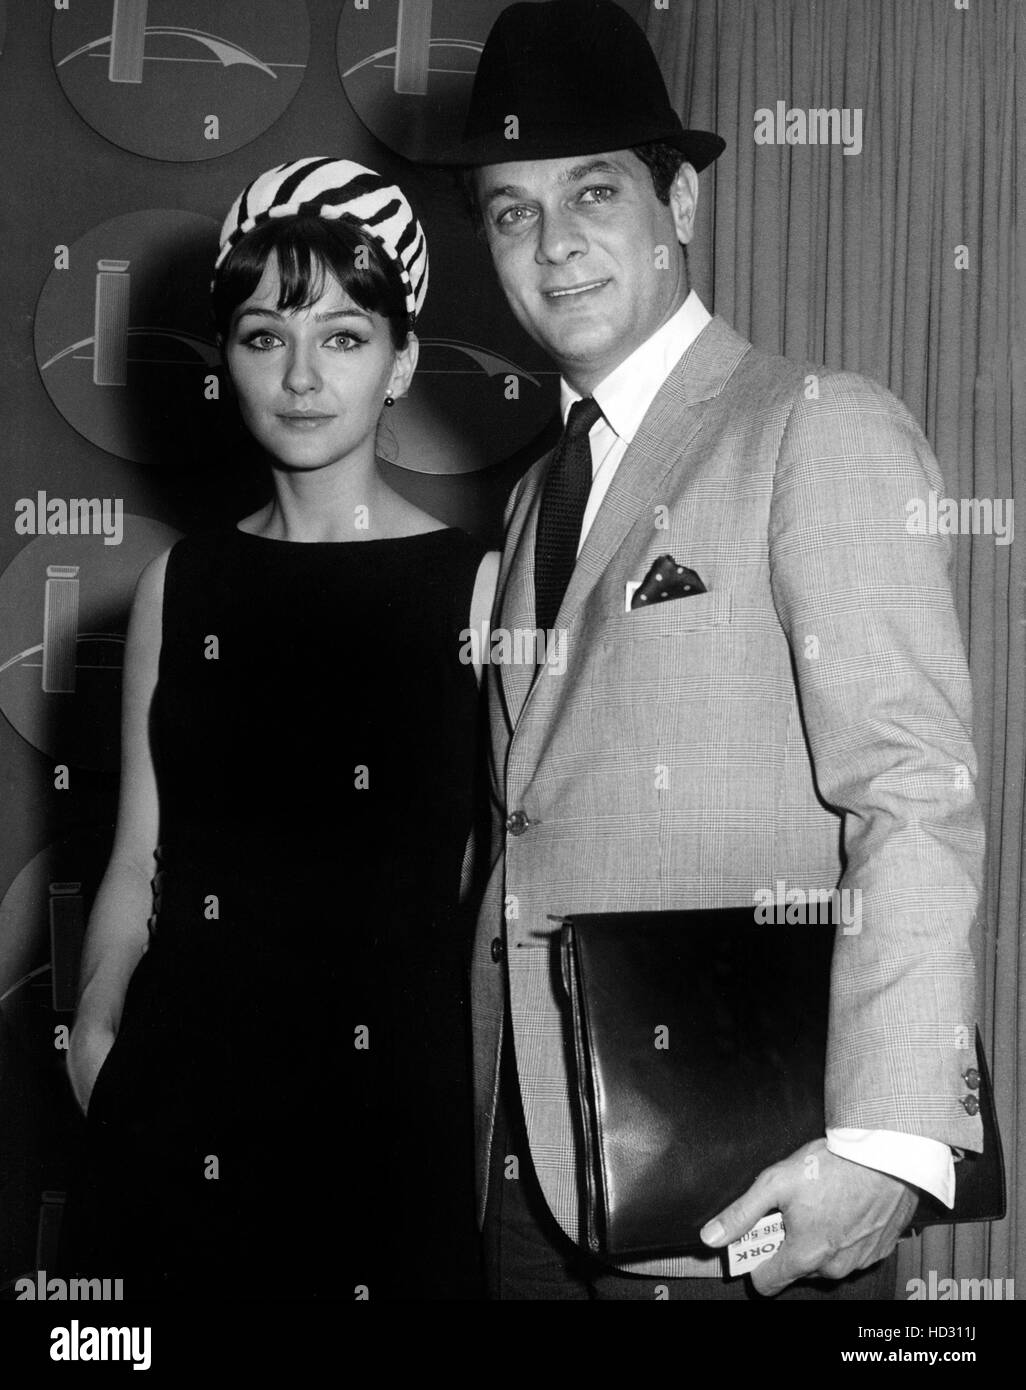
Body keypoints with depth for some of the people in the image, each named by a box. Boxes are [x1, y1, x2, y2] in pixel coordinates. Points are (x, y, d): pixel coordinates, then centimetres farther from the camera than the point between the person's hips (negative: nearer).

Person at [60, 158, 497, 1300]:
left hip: (396, 1086, -2)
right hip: (186, 1096, 3)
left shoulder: (479, 587, -4)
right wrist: (96, 1027, -5)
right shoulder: (180, 588, 6)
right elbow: (140, 859, 7)